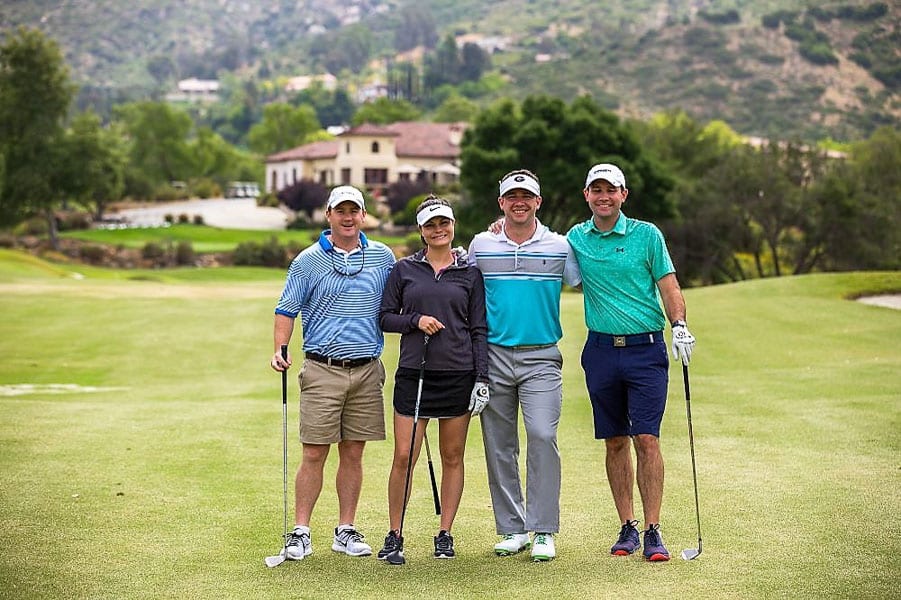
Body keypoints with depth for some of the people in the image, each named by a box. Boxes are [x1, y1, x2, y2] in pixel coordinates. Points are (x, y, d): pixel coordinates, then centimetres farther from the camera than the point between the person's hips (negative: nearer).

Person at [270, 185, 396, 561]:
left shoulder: (383, 257, 8)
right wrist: (280, 349, -13)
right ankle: (300, 533, 4)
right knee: (314, 455, -3)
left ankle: (346, 531, 15)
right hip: (322, 371, -2)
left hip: (367, 371, 2)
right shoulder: (308, 261, 1)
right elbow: (287, 310, 1)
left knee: (352, 455, 7)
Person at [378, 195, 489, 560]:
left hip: (458, 375, 0)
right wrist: (415, 320, -11)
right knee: (403, 458, -3)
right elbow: (385, 317, 8)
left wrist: (482, 379, -2)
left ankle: (445, 535, 15)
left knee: (452, 458, 6)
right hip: (413, 375, 0)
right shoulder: (404, 270, 7)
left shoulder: (470, 273, 6)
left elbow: (480, 329, 5)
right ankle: (394, 535, 8)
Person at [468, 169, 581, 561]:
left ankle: (543, 531, -6)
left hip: (541, 357, -2)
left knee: (542, 436, -14)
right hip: (493, 356, 2)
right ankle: (511, 529, 15)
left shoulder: (560, 246, 3)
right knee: (498, 446, 5)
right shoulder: (480, 245, 6)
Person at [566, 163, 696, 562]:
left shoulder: (647, 234, 2)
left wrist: (679, 326, -14)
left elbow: (668, 285, 1)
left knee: (646, 439, -9)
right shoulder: (575, 238, 9)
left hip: (646, 349, -3)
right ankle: (627, 527, 14)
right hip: (601, 349, 3)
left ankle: (653, 531, -5)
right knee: (615, 442, 6)